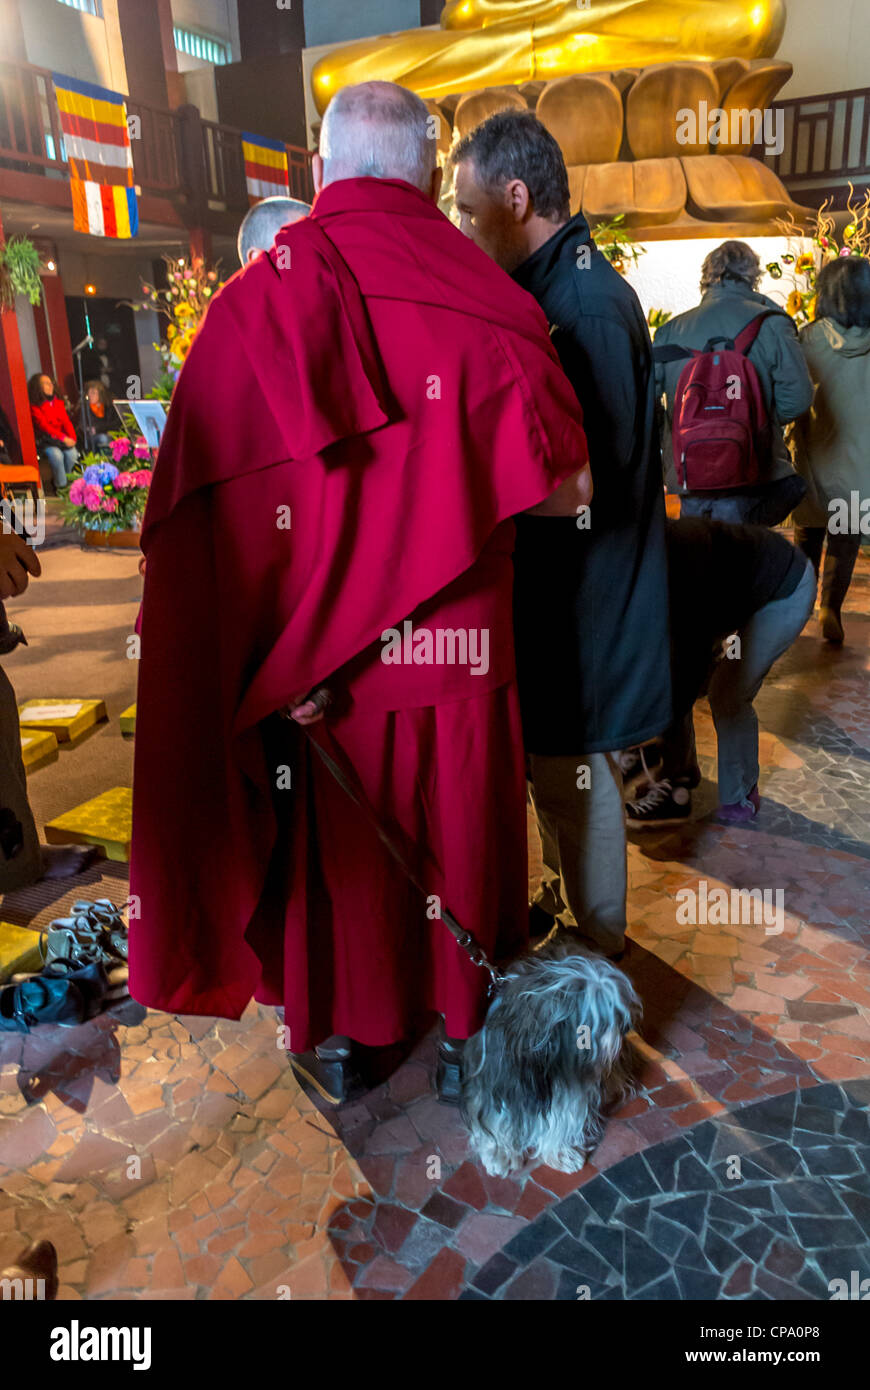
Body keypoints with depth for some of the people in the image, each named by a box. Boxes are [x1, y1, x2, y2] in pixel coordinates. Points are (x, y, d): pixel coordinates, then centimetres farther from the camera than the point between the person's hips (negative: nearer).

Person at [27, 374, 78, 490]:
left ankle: (67, 479, -3)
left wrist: (72, 438, -14)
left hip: (63, 438, 4)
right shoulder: (35, 406, -5)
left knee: (72, 453, -25)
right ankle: (61, 486, -19)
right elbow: (44, 426, -14)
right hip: (45, 440, -4)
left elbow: (66, 421, 5)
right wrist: (64, 438, -25)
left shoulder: (58, 402, 13)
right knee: (56, 454, -32)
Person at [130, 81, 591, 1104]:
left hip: (315, 657, 0)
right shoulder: (488, 302, -7)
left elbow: (205, 509, -16)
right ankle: (464, 1037, 36)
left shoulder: (258, 298, -7)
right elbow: (565, 489, -6)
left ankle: (333, 1042, 38)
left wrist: (281, 662, -12)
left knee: (329, 847, 19)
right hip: (460, 654, 0)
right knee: (459, 842, 18)